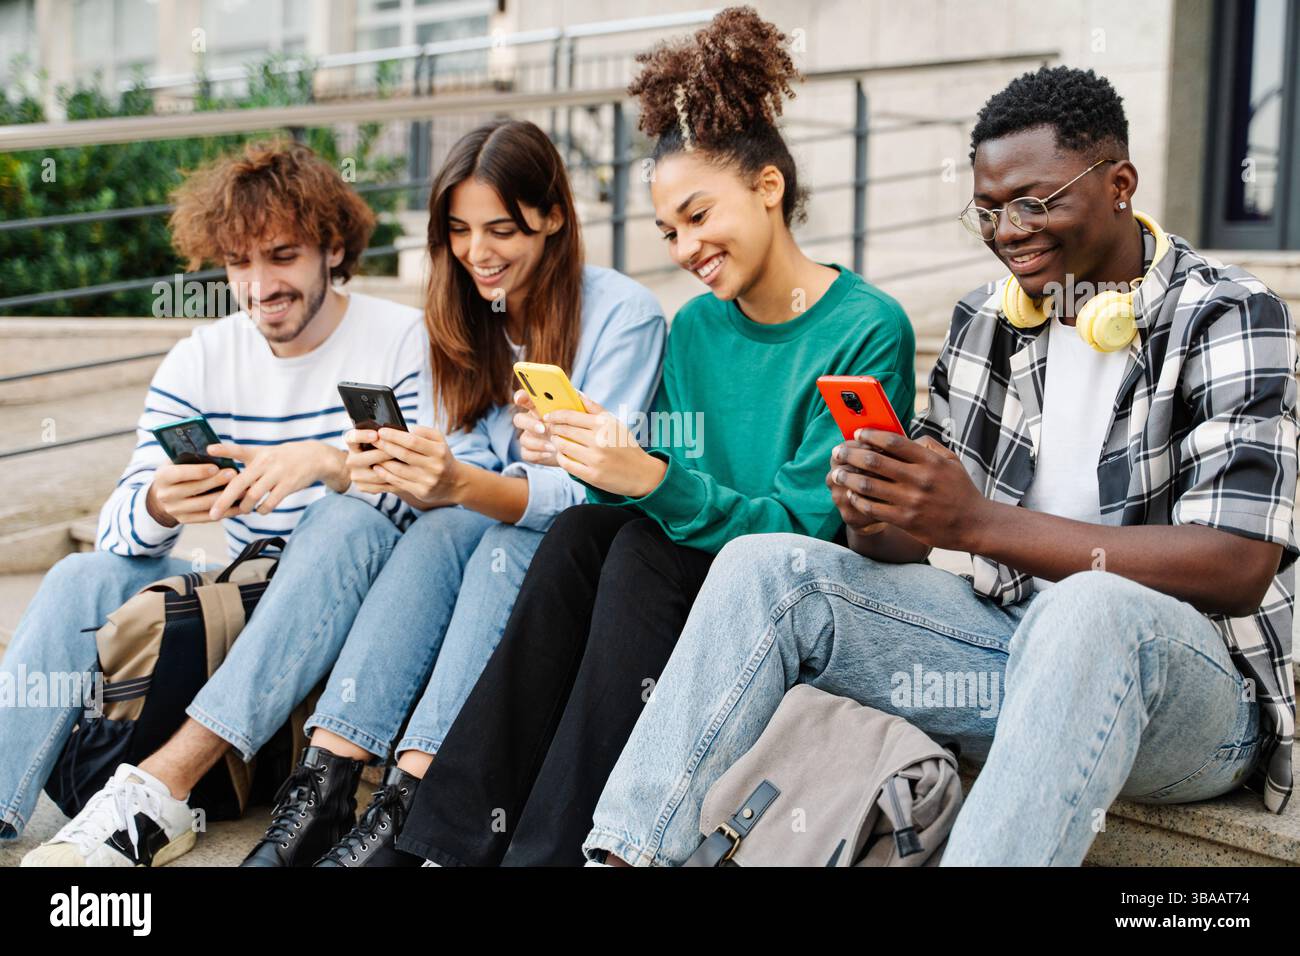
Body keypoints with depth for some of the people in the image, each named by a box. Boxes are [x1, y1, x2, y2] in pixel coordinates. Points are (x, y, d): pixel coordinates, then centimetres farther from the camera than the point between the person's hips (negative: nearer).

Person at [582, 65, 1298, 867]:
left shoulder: (1230, 319, -9)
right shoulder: (986, 319, 9)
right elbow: (907, 541, 10)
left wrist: (981, 523, -28)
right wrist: (873, 516, -17)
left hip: (1196, 684, -5)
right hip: (1013, 645, 6)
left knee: (1089, 609, -41)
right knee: (764, 567, -9)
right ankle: (622, 854, -14)